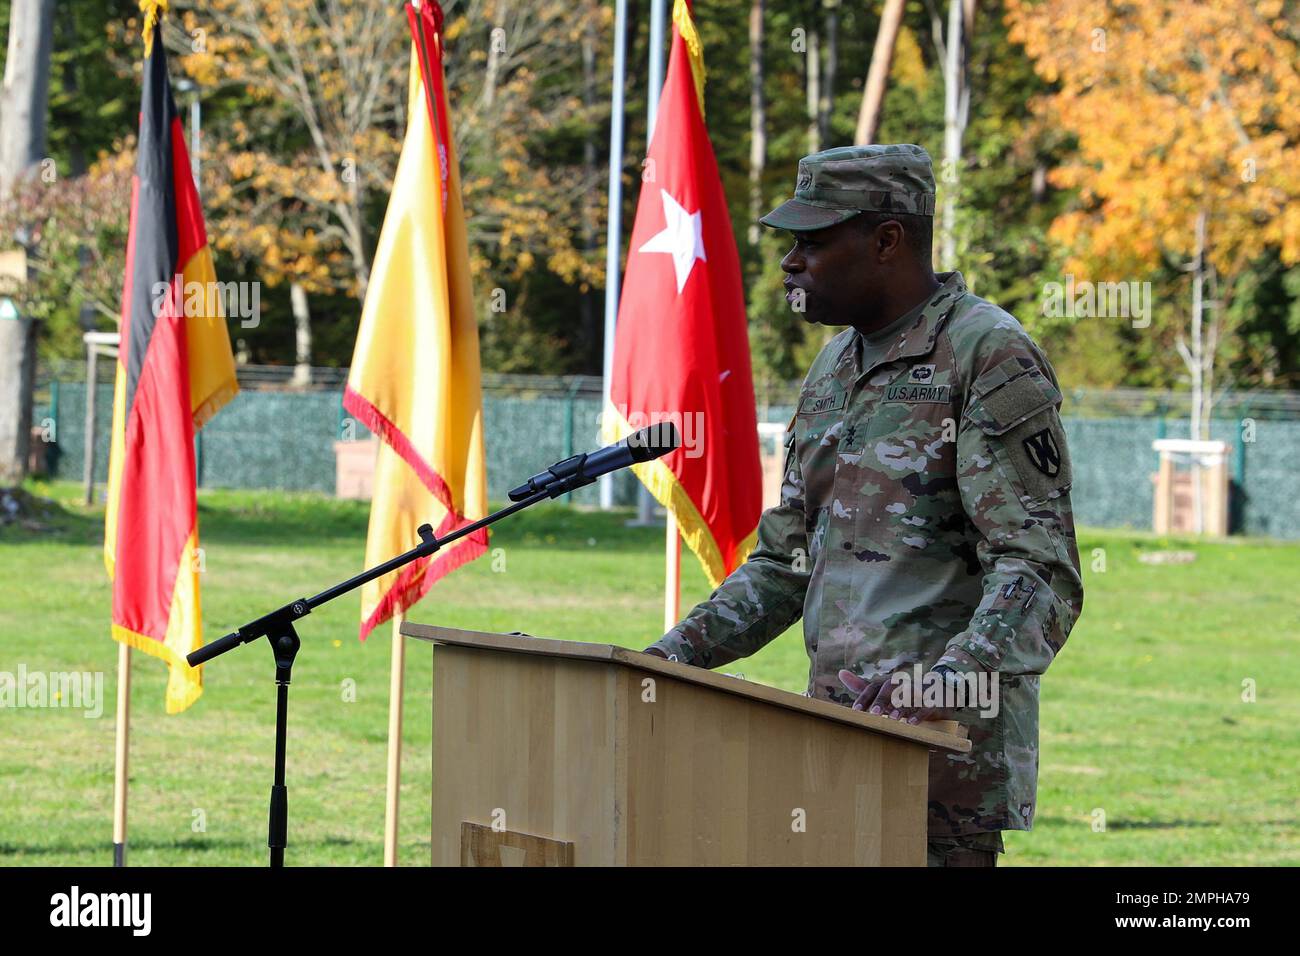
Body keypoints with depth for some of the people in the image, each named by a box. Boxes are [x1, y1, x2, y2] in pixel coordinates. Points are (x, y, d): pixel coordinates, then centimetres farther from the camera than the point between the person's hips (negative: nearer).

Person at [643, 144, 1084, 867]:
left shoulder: (991, 358, -9)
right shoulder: (835, 367, 18)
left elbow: (1041, 573, -17)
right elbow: (786, 562, 24)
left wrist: (947, 678, -33)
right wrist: (680, 651, 9)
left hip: (946, 749, -8)